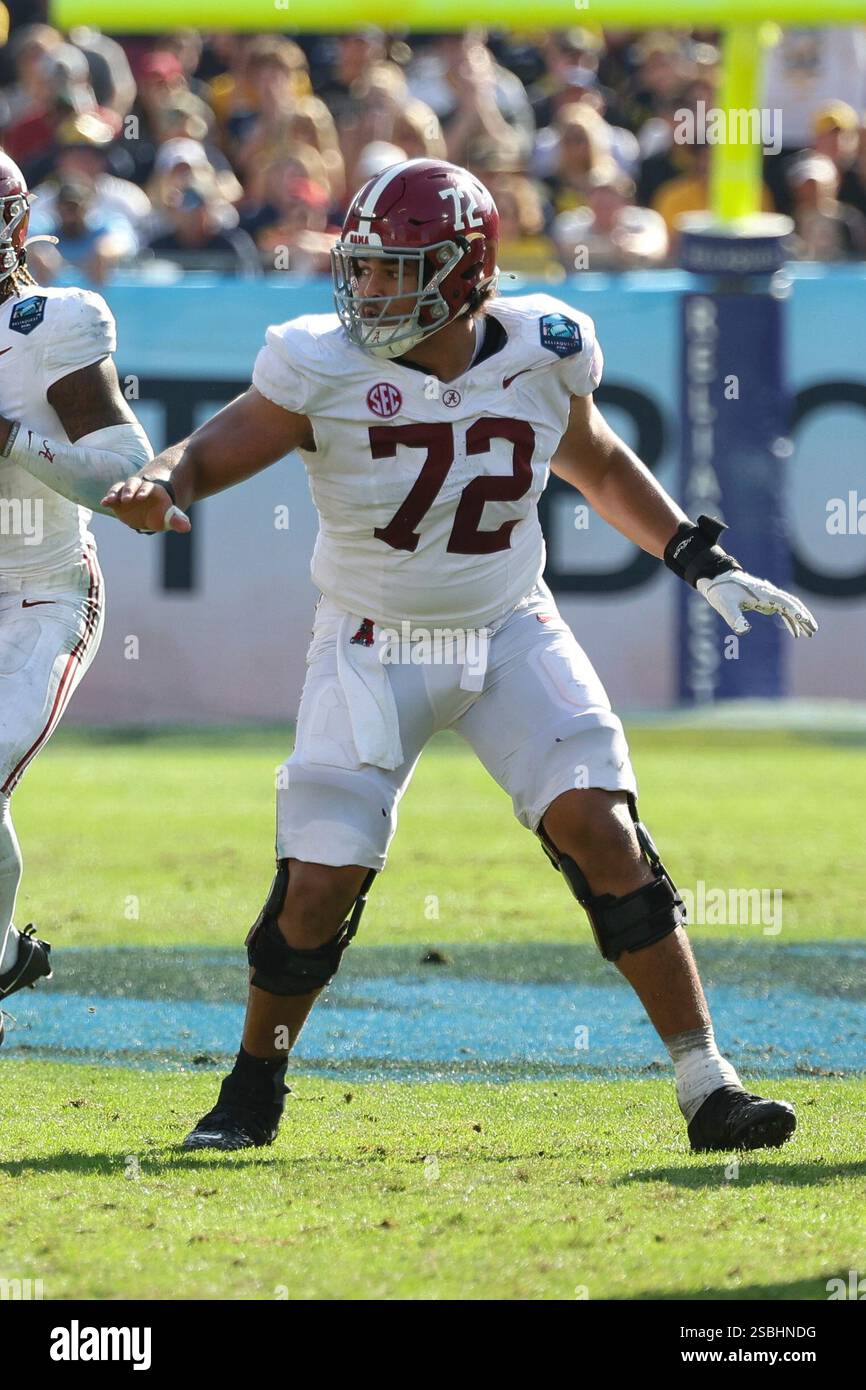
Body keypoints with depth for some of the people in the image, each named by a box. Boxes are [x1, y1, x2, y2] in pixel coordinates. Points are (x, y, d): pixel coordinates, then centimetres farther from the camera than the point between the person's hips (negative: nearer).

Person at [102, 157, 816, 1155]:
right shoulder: (325, 370, -17)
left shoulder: (540, 354, -8)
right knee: (318, 887, -7)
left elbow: (599, 466, 10)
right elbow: (215, 452, -12)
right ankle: (251, 1095, 19)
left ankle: (707, 1089, -7)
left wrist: (706, 565, 8)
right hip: (372, 652, -1)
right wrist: (161, 488, -36)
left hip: (511, 634, 1)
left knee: (600, 829, -14)